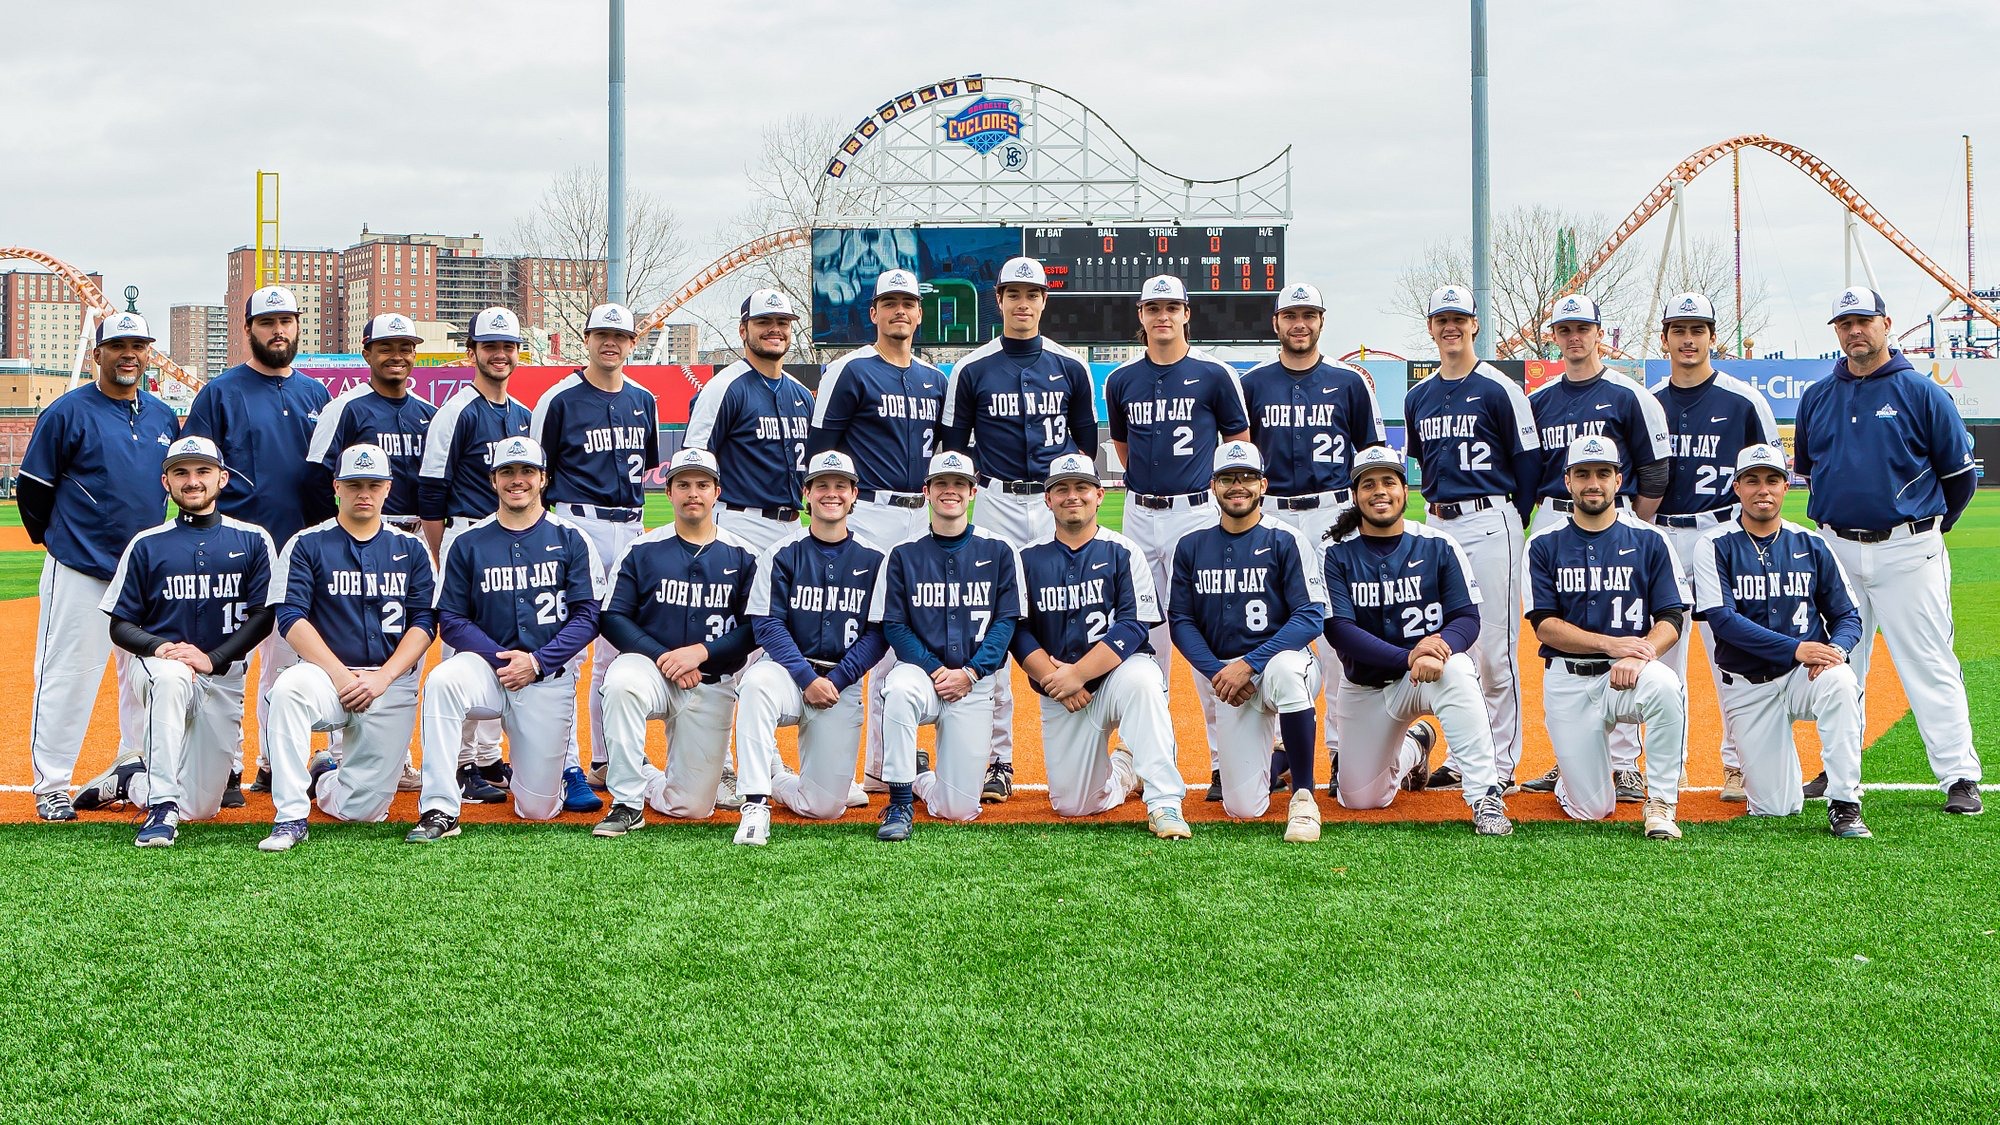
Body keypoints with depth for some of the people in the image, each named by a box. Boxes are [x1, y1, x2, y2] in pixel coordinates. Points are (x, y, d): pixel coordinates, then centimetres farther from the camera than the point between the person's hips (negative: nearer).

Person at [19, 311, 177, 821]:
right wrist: (56, 541, 7)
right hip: (80, 572, -5)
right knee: (67, 678, -3)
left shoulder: (164, 417, 11)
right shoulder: (67, 413, -5)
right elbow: (32, 489, -1)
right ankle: (50, 786, 5)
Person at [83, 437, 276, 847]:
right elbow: (120, 626, 3)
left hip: (224, 679, 2)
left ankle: (130, 780, 32)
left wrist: (211, 658, -18)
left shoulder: (252, 541, 3)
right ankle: (162, 808, -35)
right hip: (158, 665, -1)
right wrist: (159, 647, -18)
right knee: (172, 675, -41)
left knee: (200, 806, 0)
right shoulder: (147, 545, 3)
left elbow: (263, 617, -4)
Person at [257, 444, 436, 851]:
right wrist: (340, 674, -17)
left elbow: (424, 623, 3)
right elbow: (291, 618, -6)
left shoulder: (411, 548, 10)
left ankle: (323, 776, 32)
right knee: (288, 688, -38)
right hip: (326, 675, -1)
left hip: (393, 685, 1)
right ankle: (290, 817, -28)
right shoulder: (307, 544, 4)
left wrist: (382, 678, -12)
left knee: (362, 810, -6)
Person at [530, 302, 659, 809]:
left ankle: (608, 758, 19)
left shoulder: (643, 400, 13)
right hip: (578, 527, -6)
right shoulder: (559, 399, -3)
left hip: (630, 529, 6)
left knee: (619, 649, 10)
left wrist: (630, 504, 12)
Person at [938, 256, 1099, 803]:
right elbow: (953, 443, 9)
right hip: (996, 505, -1)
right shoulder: (971, 368, 5)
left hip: (1057, 504, 1)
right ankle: (998, 759, 1)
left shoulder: (1070, 366, 9)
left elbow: (1086, 440, 15)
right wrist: (979, 486, 0)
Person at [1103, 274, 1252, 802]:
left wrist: (1219, 491, 6)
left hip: (1197, 514, -4)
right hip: (1140, 515, 4)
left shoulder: (1214, 375, -1)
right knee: (1144, 636, 7)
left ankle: (1224, 758, -1)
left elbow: (1241, 444, 7)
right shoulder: (1121, 379, 8)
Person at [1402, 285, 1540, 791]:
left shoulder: (1500, 389, -4)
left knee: (1495, 647, -4)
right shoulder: (1418, 397, 13)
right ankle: (1459, 759, 16)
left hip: (1490, 525, -6)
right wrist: (1436, 504, 14)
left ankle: (1501, 763, 2)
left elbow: (1529, 462, -4)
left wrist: (1511, 524, -3)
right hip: (1438, 525, 6)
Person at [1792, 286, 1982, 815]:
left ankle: (1960, 778, -1)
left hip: (1907, 552, -4)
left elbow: (1961, 474, 3)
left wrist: (1926, 529, 10)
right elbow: (1805, 468, 22)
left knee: (1930, 665, -4)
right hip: (1835, 551, 4)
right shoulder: (1816, 398, 9)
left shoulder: (1922, 393, -3)